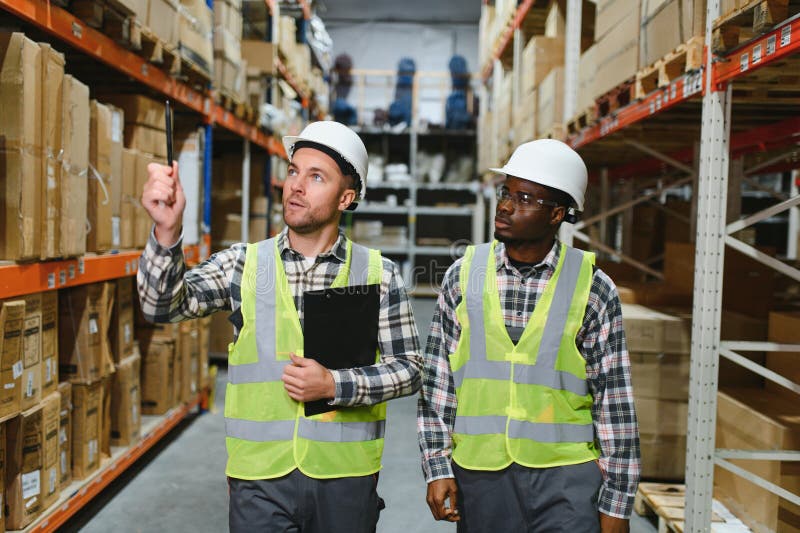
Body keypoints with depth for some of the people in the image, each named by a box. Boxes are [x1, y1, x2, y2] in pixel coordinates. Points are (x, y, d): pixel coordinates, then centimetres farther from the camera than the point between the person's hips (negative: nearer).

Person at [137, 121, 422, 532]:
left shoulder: (378, 273, -2)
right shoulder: (242, 265, 0)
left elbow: (408, 368, 0)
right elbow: (163, 306, -12)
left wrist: (335, 385, -15)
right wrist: (167, 231, -29)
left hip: (345, 477, 1)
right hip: (259, 475, 0)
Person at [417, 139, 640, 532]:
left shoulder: (593, 289, -4)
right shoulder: (464, 275, 1)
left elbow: (614, 401, -2)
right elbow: (437, 381, 4)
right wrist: (437, 468, -1)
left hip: (566, 478, -1)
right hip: (479, 474, 2)